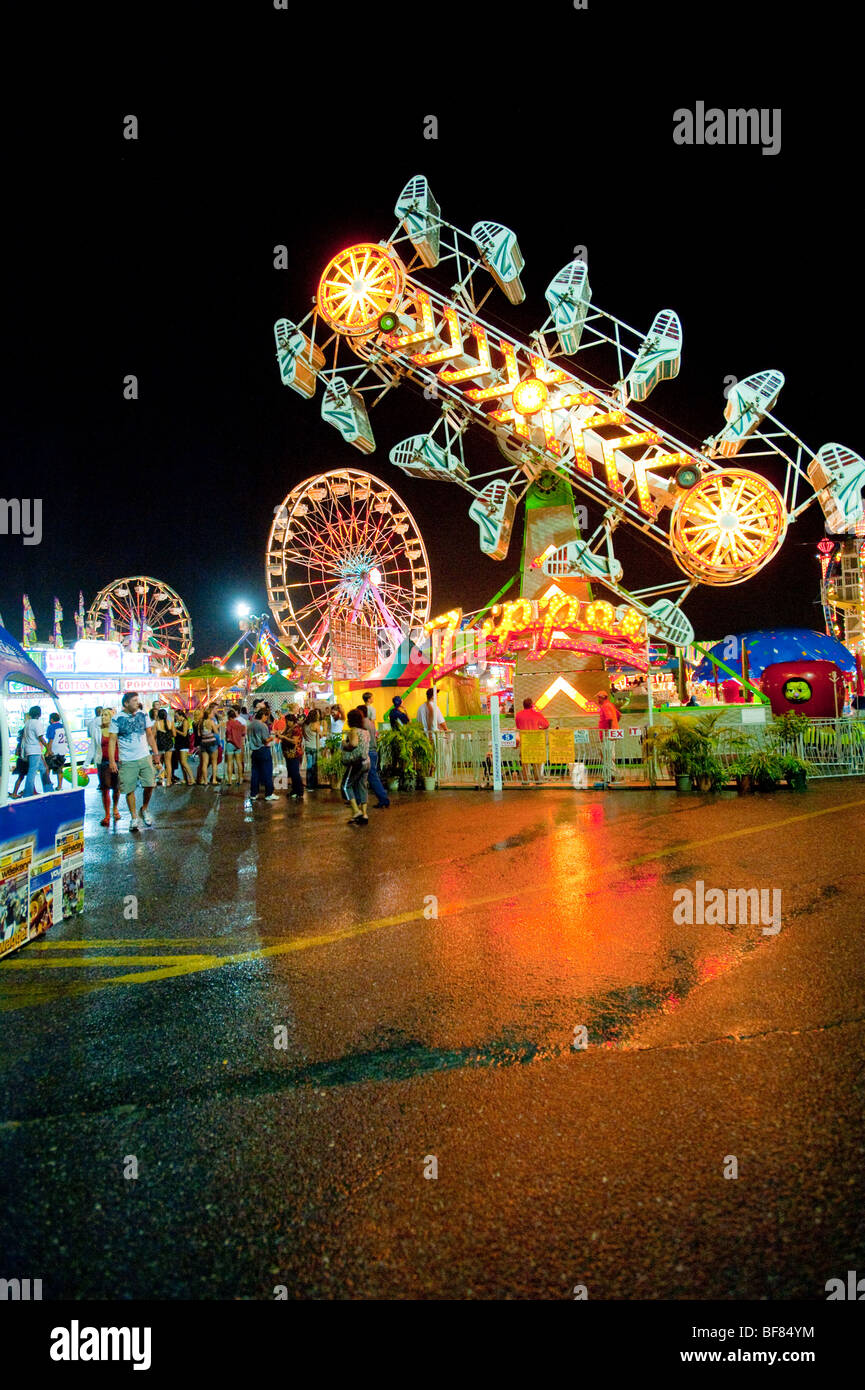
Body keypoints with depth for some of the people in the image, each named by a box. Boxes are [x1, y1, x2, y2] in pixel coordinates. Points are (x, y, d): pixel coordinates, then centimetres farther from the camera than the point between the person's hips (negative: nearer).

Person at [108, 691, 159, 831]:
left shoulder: (143, 715, 4)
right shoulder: (117, 719, -6)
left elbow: (149, 734, 12)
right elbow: (112, 740, -6)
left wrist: (155, 751, 8)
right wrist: (111, 760, -12)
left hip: (144, 756, 3)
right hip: (126, 760, -3)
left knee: (150, 785, -2)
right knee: (129, 789, 1)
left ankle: (144, 809, 23)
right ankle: (134, 817, 14)